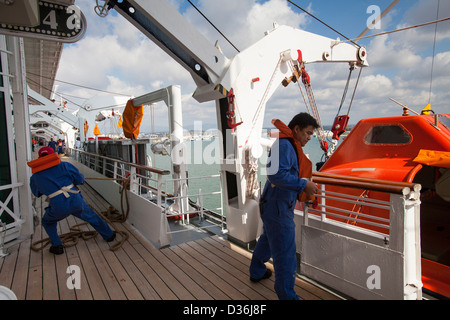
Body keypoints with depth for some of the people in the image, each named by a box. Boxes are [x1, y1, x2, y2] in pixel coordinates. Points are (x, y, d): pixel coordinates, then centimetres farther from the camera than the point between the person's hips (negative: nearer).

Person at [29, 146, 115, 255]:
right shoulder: (64, 165, 2)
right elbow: (80, 179, 3)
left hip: (58, 208, 0)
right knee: (92, 217, 24)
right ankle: (109, 235, 36)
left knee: (47, 222, 32)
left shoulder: (35, 177, 8)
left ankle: (57, 246, 27)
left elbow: (36, 193, 25)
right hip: (76, 201, 0)